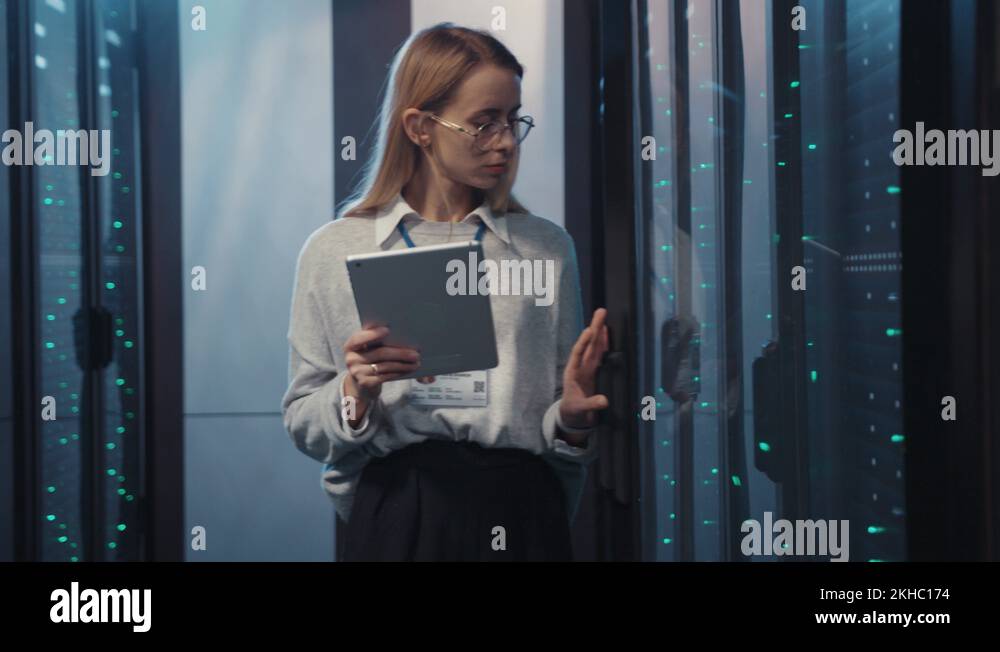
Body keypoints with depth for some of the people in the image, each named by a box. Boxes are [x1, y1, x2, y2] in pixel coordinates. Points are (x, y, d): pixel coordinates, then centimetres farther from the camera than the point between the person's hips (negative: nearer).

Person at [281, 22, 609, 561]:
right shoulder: (332, 252, 2)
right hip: (396, 515, -1)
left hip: (521, 511, 2)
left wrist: (574, 417, -10)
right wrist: (356, 394, -14)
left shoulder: (547, 249, 6)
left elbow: (566, 444, 11)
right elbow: (303, 423, 5)